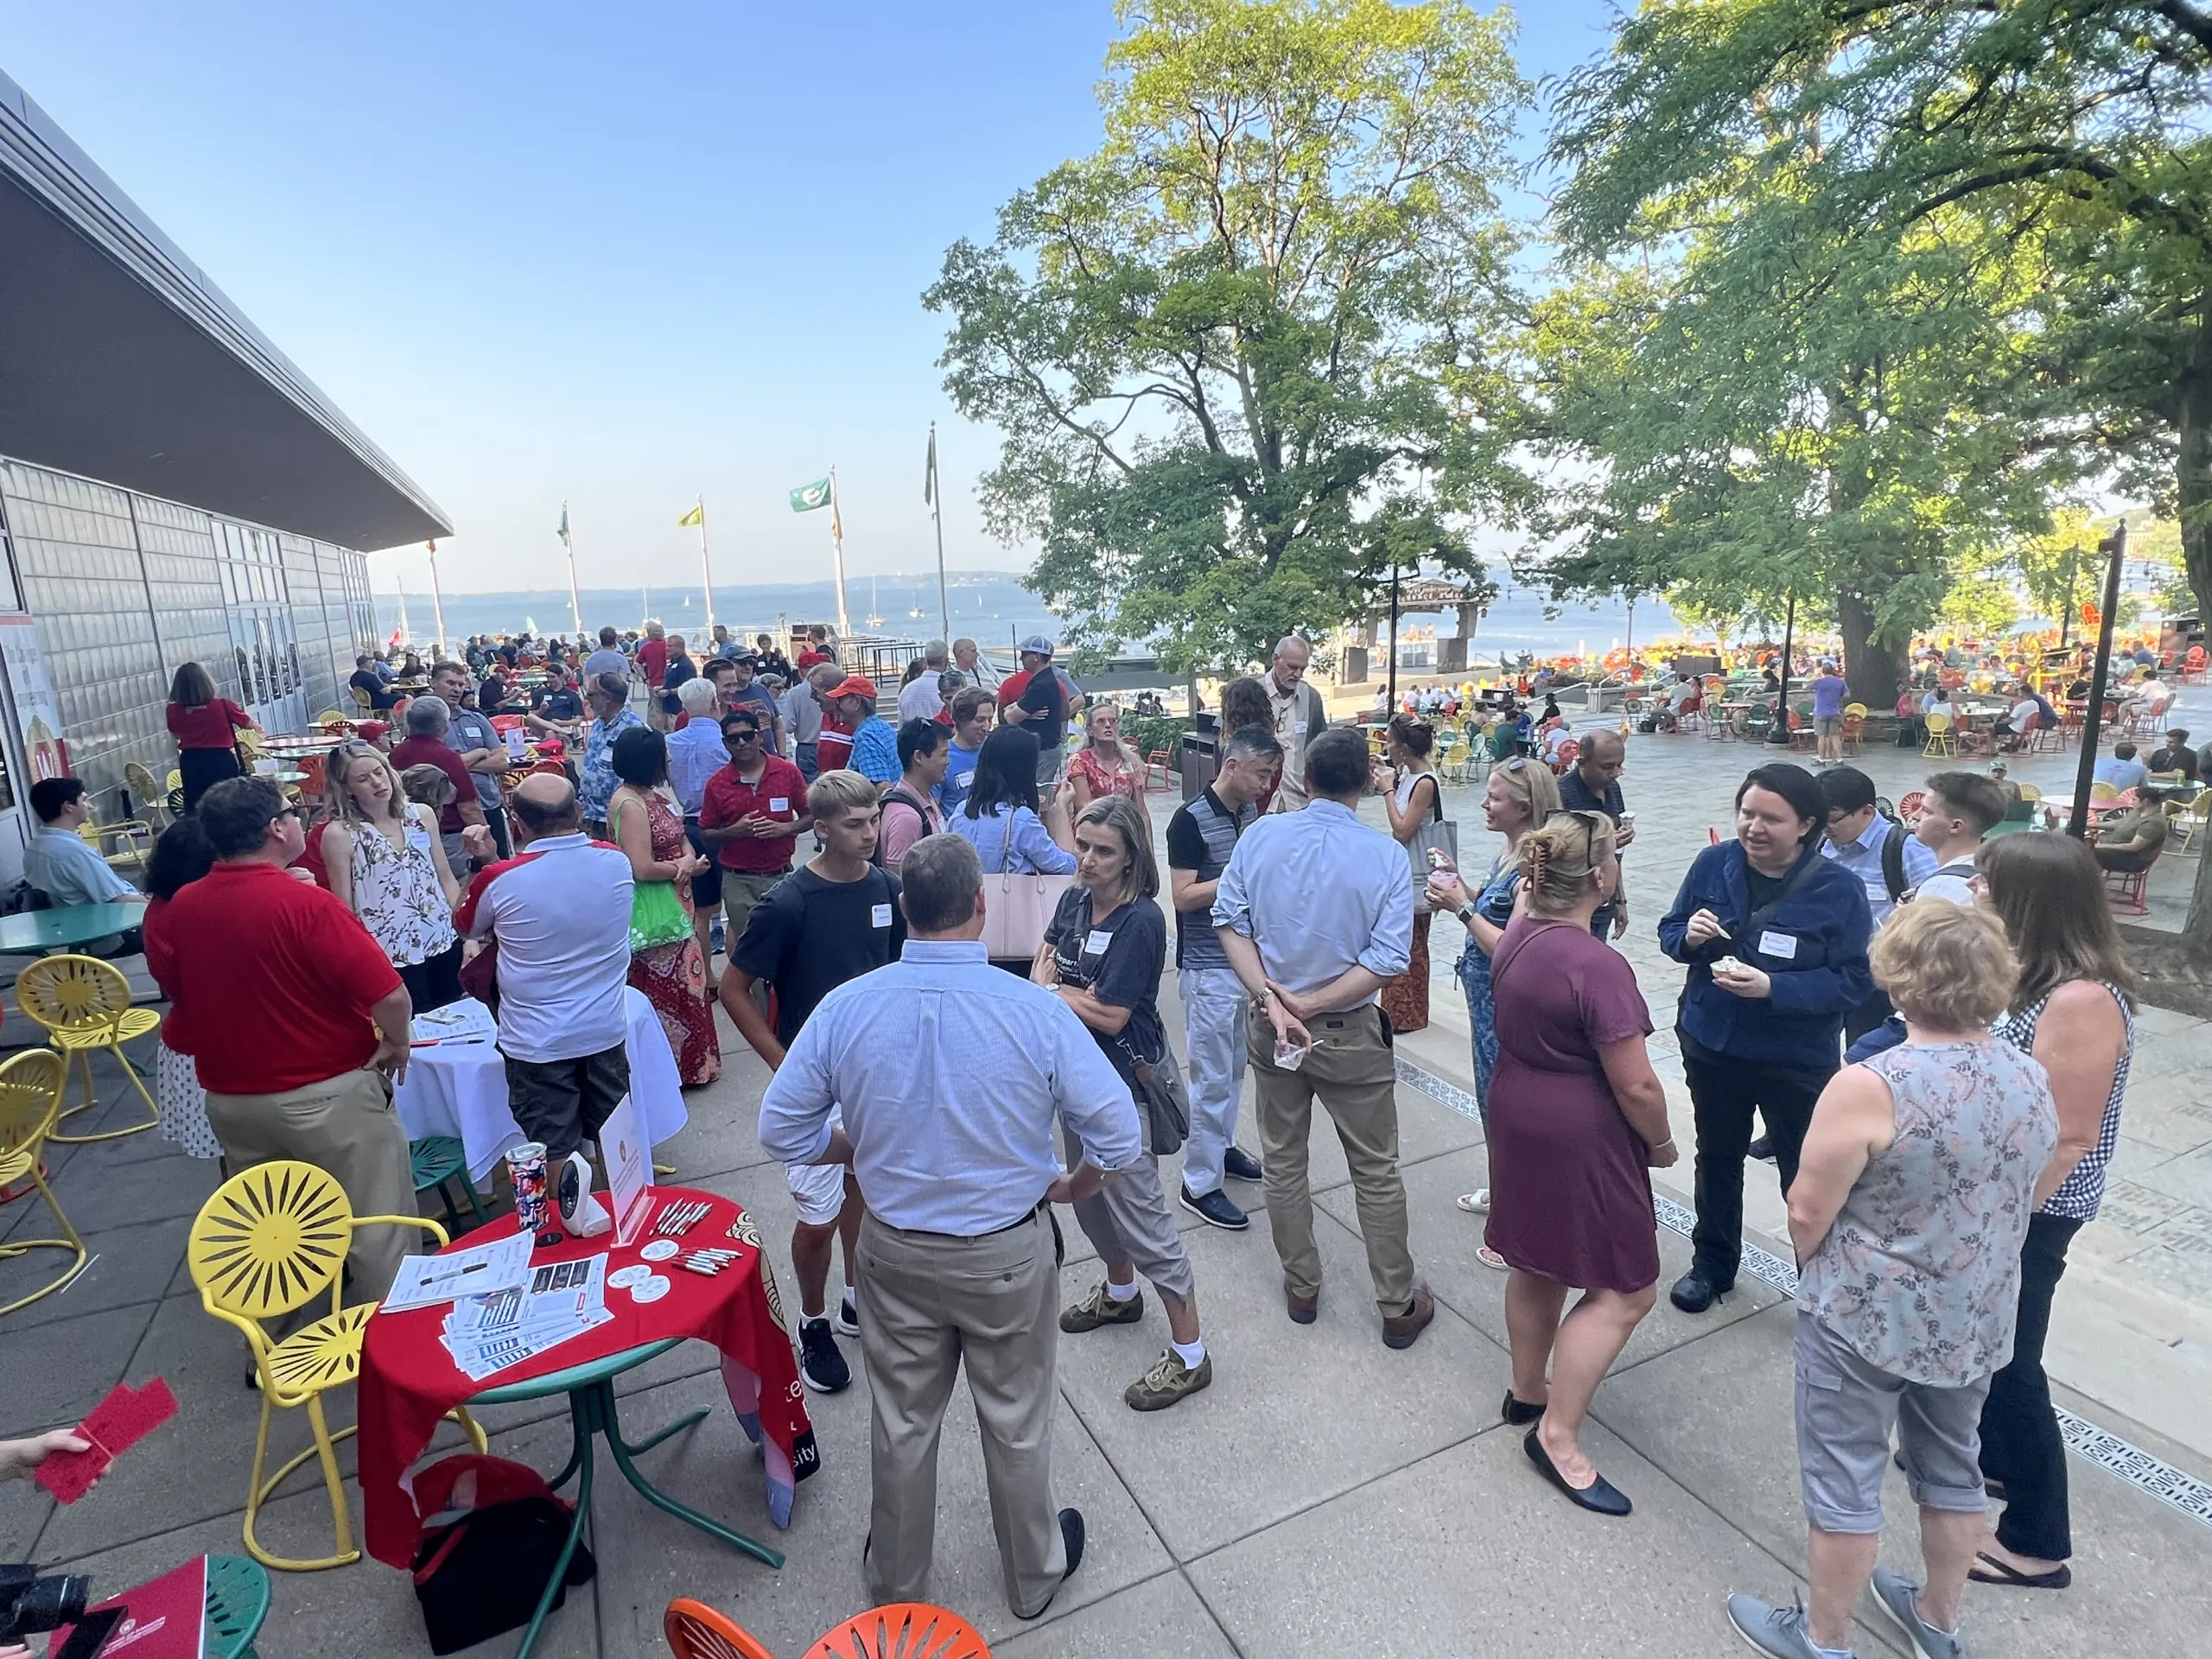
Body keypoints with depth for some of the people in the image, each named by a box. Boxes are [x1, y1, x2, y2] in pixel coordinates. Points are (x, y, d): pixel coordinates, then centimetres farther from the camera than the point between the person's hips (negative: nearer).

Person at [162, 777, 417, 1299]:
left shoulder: (181, 907, -2)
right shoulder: (303, 902, -23)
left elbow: (177, 990, 15)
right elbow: (391, 997, -27)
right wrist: (396, 1043, -9)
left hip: (230, 1099, 7)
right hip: (326, 1095, -7)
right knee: (377, 1235, 6)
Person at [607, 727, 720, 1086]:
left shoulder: (653, 793, 6)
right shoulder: (630, 804, -22)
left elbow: (679, 837, 9)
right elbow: (642, 868, -27)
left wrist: (688, 859, -14)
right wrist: (686, 868, -12)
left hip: (673, 905, 10)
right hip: (652, 912, -10)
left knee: (677, 983, 19)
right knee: (663, 989, 2)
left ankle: (687, 1062, 33)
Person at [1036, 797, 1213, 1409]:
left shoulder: (1141, 922, -22)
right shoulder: (1074, 902, 1)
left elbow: (1110, 1016, -22)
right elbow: (1042, 969, 3)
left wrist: (1052, 990, -8)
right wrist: (1079, 996, -17)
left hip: (1124, 1083, -8)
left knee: (1140, 1214, -1)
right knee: (1090, 1196, 23)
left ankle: (1190, 1356, 14)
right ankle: (1121, 1294, 49)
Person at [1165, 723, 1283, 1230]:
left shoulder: (1250, 811, 6)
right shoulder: (1191, 819, -16)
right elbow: (1183, 896, -19)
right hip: (1208, 969, -7)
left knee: (1234, 1068, 19)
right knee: (1212, 1078, -1)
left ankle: (1222, 1146, 37)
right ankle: (1200, 1185, 11)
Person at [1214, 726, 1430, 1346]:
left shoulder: (1261, 836, -9)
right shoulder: (1385, 854, -15)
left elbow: (1229, 920, -11)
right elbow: (1388, 959, -19)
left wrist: (1273, 1000, -15)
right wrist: (1311, 1005, -15)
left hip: (1270, 1024, 3)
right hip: (1350, 1035, -2)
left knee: (1283, 1161, 19)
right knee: (1377, 1173, 14)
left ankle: (1301, 1289, 35)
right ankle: (1399, 1306, 28)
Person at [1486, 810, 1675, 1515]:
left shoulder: (1517, 937, 0)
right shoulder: (1598, 967, -26)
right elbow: (1636, 1086, -21)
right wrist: (1661, 1143, -2)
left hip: (1517, 1122, 9)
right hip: (1580, 1143, -9)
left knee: (1536, 1265, 23)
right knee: (1625, 1291, 6)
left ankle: (1527, 1391, 39)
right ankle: (1557, 1435, 11)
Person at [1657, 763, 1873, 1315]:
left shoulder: (1839, 889, -16)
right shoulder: (1714, 864, -8)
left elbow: (1854, 981, -18)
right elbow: (1669, 932, 3)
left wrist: (1772, 988, -30)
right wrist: (1689, 936, -20)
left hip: (1797, 1060, -3)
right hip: (1710, 1046, 4)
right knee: (1717, 1160, 21)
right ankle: (1712, 1265, 42)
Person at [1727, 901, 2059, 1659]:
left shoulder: (1869, 1087, -27)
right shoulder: (2033, 1081, -6)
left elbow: (1808, 1213, -19)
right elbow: (2035, 1195, 10)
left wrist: (1820, 1272, 3)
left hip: (1864, 1319, -6)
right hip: (1978, 1322, 7)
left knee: (1843, 1479, 11)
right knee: (1952, 1467, 25)